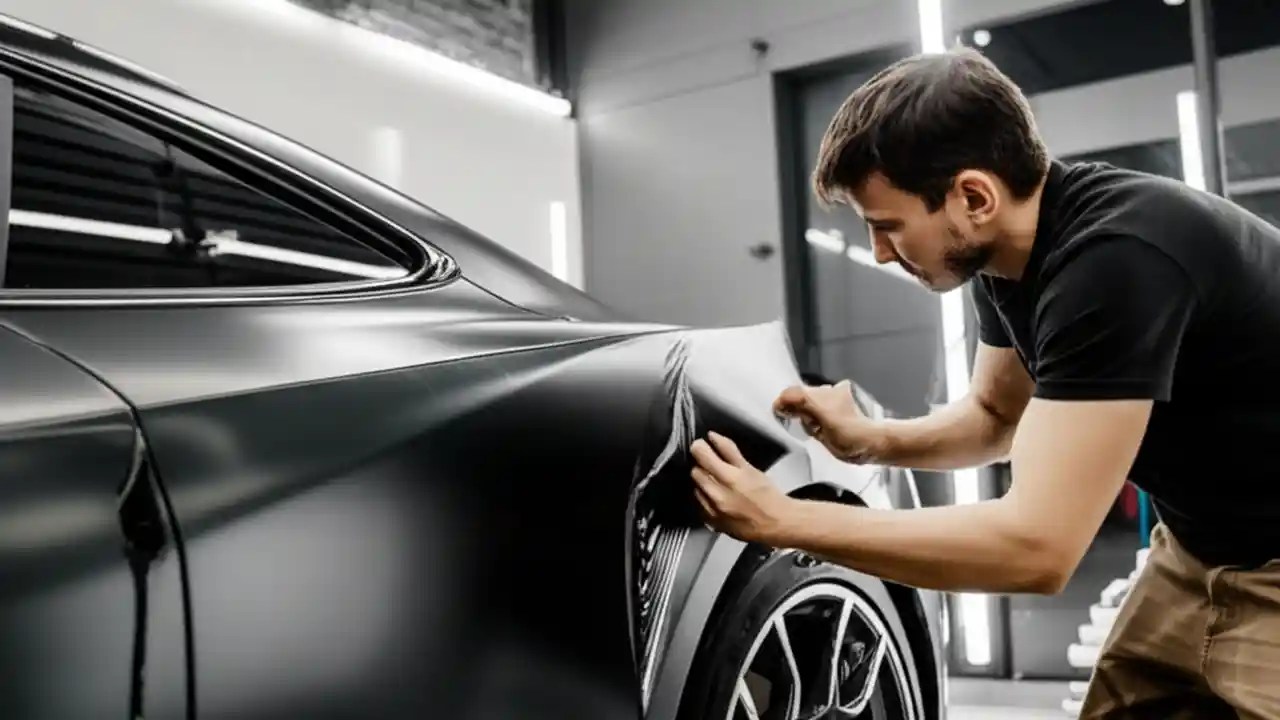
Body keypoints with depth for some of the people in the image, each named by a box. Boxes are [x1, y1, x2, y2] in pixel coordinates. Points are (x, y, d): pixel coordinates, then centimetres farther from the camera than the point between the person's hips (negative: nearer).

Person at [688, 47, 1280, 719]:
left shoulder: (1116, 259, -32)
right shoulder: (1001, 255, -4)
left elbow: (1034, 547, -33)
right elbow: (996, 415, 12)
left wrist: (782, 519, -27)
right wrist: (870, 440, -8)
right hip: (1199, 552, 7)